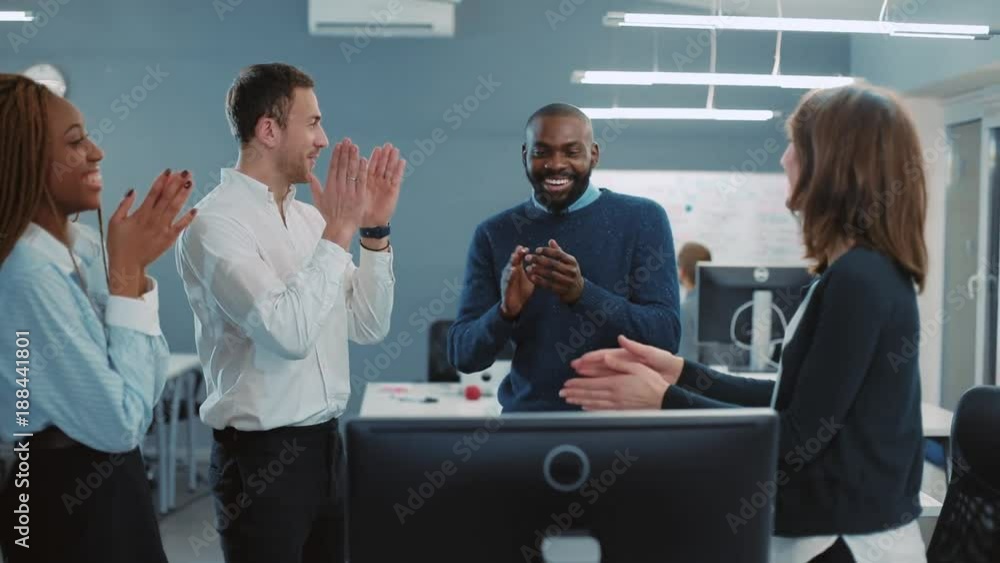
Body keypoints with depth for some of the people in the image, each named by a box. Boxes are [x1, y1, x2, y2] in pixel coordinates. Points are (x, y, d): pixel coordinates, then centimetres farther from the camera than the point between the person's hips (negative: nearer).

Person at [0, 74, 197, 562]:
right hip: (64, 502, -8)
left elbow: (147, 388, 4)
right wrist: (125, 272, -21)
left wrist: (137, 264, -6)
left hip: (108, 484, 8)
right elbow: (121, 423, -23)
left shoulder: (82, 246, 1)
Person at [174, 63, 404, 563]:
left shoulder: (307, 217, 7)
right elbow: (290, 333, -26)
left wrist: (374, 230, -3)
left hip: (324, 444, 7)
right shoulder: (215, 223, -15)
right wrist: (338, 232, -21)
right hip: (262, 455, -7)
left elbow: (368, 326, 6)